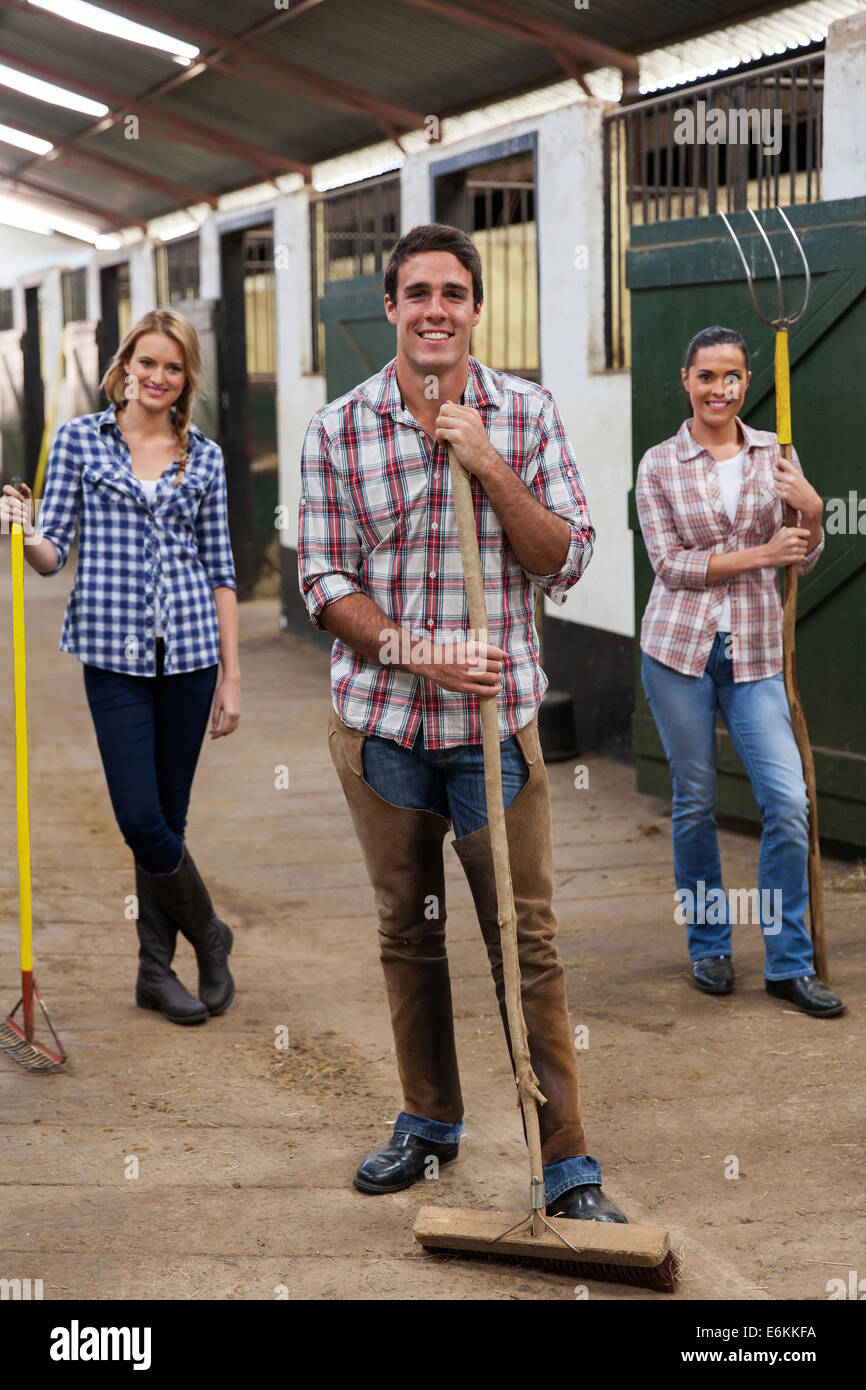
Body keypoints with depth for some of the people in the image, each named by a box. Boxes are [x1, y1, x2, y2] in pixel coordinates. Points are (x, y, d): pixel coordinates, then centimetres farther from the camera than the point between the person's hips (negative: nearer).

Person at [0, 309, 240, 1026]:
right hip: (114, 652, -1)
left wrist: (232, 675, 6)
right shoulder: (80, 439, 4)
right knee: (141, 818, -7)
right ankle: (208, 936, 17)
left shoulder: (204, 456, 8)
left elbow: (220, 571, 9)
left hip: (188, 652, 1)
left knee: (169, 817, 5)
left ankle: (156, 968, 21)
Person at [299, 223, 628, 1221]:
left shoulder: (528, 415, 0)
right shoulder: (336, 431, 0)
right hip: (379, 720, 1)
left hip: (496, 719, -1)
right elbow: (322, 580, -1)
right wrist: (415, 650, -16)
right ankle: (429, 1122, 30)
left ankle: (567, 1164, 5)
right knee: (408, 932, 13)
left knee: (527, 941, -1)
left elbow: (565, 563, -3)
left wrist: (490, 467, -16)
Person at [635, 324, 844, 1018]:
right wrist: (758, 554, -14)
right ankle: (708, 946, 23)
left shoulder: (775, 454, 8)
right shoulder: (659, 465, 1)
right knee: (695, 803, 6)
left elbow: (805, 560, 9)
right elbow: (671, 564, -6)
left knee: (789, 802, -7)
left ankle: (789, 963, 4)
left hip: (755, 651, 2)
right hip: (679, 646, -1)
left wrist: (811, 508, -11)